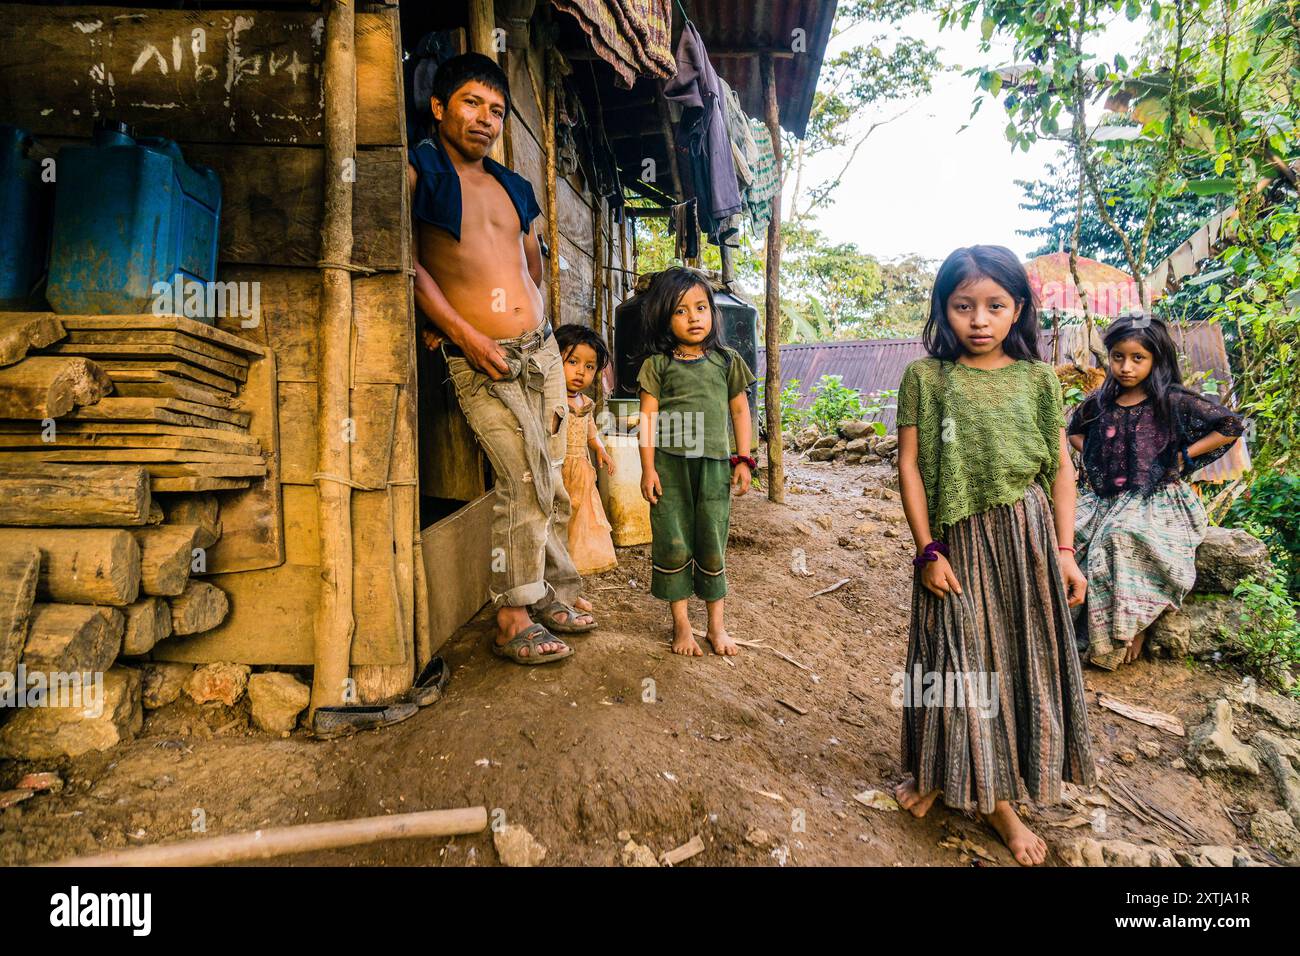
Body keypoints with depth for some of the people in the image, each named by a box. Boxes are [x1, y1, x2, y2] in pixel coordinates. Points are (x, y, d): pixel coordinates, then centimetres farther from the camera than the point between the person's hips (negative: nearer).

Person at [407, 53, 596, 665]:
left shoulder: (512, 186, 19)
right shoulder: (417, 172, 0)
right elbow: (408, 263, -8)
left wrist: (533, 323, 16)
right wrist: (465, 333, -13)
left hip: (540, 346, 6)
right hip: (481, 360, -6)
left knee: (549, 479, 6)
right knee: (524, 482, -12)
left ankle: (549, 592, 20)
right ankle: (511, 622, 0)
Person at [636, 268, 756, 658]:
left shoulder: (727, 361, 6)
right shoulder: (657, 366, 0)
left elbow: (739, 410, 10)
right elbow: (648, 417, -2)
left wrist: (743, 460, 5)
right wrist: (648, 468, -6)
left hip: (713, 465, 1)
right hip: (669, 465, -1)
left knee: (712, 548, 9)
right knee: (673, 546, 5)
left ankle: (716, 625, 23)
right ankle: (681, 625, 21)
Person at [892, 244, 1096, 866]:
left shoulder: (1038, 379, 2)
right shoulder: (925, 377, -3)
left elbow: (1060, 468, 4)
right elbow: (909, 464, -5)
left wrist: (1064, 551, 0)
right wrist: (927, 550, -8)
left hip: (1026, 534, 2)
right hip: (956, 538, -2)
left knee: (1025, 658, 9)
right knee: (957, 661, 8)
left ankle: (1000, 799, 28)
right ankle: (942, 772, 32)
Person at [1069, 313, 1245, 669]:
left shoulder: (1173, 401, -5)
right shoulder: (1100, 402, 8)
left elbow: (1232, 426, -6)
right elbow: (1074, 429, 27)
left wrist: (1182, 457, -7)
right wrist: (1092, 454, 10)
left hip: (1157, 500, -4)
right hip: (1105, 498, 5)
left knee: (1122, 534, -35)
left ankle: (1129, 628, -18)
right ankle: (1080, 628, -15)